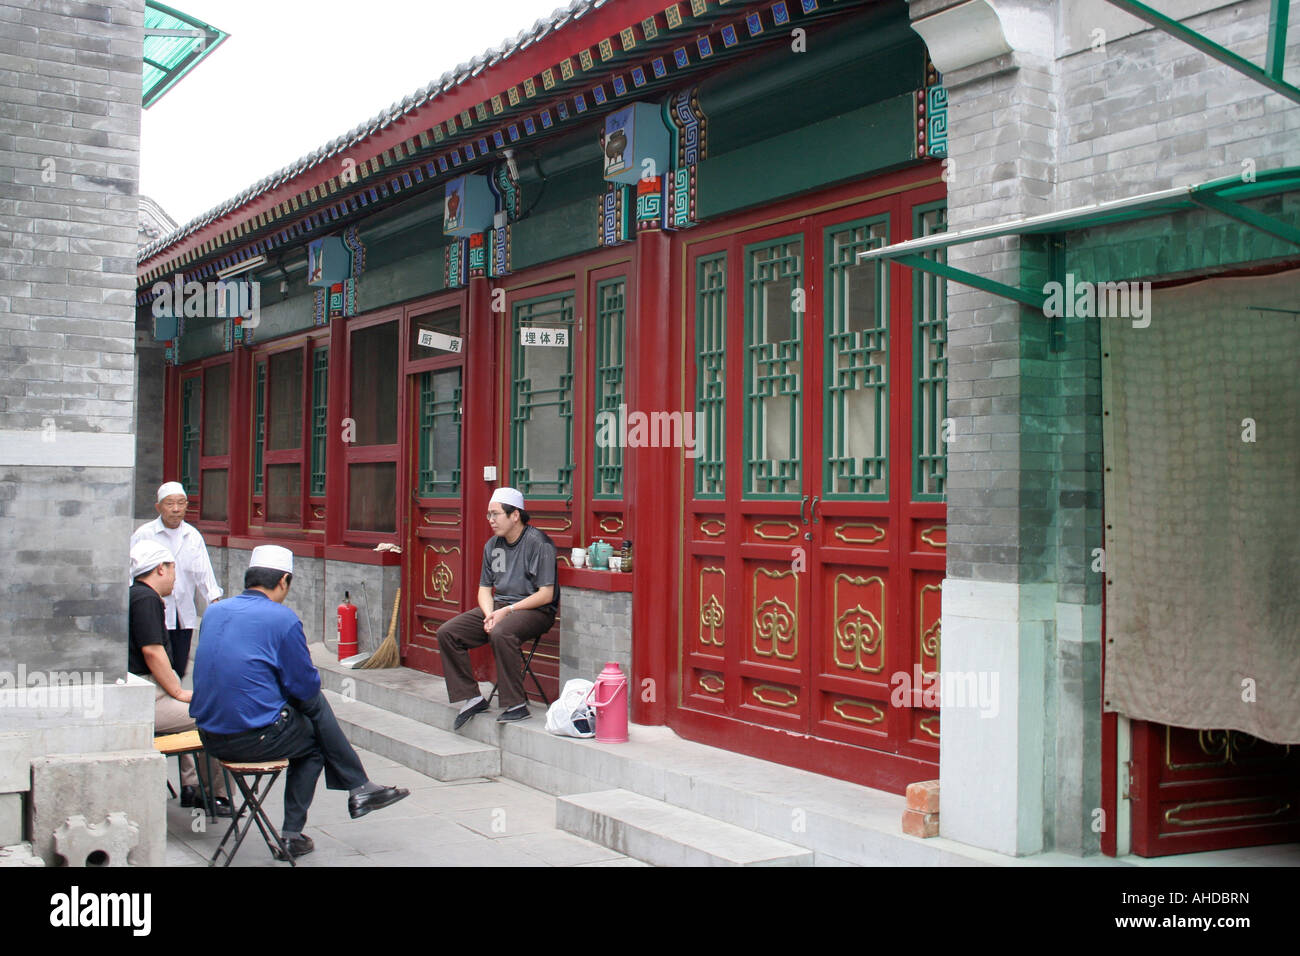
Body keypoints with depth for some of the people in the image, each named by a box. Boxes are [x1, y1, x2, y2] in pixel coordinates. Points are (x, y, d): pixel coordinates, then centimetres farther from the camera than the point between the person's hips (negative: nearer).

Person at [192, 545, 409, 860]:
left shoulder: (214, 611, 9)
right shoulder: (282, 618, -11)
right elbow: (306, 687, -8)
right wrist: (313, 677, 15)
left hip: (210, 737, 7)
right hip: (254, 737, -7)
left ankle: (358, 788, 25)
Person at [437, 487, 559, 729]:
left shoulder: (538, 543, -12)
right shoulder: (492, 545, 11)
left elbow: (546, 594, -16)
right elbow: (484, 588, 15)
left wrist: (508, 611, -19)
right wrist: (490, 615, -7)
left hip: (535, 609, -8)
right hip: (498, 606, 8)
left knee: (501, 633, -38)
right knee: (447, 633, -7)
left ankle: (516, 705, -28)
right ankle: (471, 698, -3)